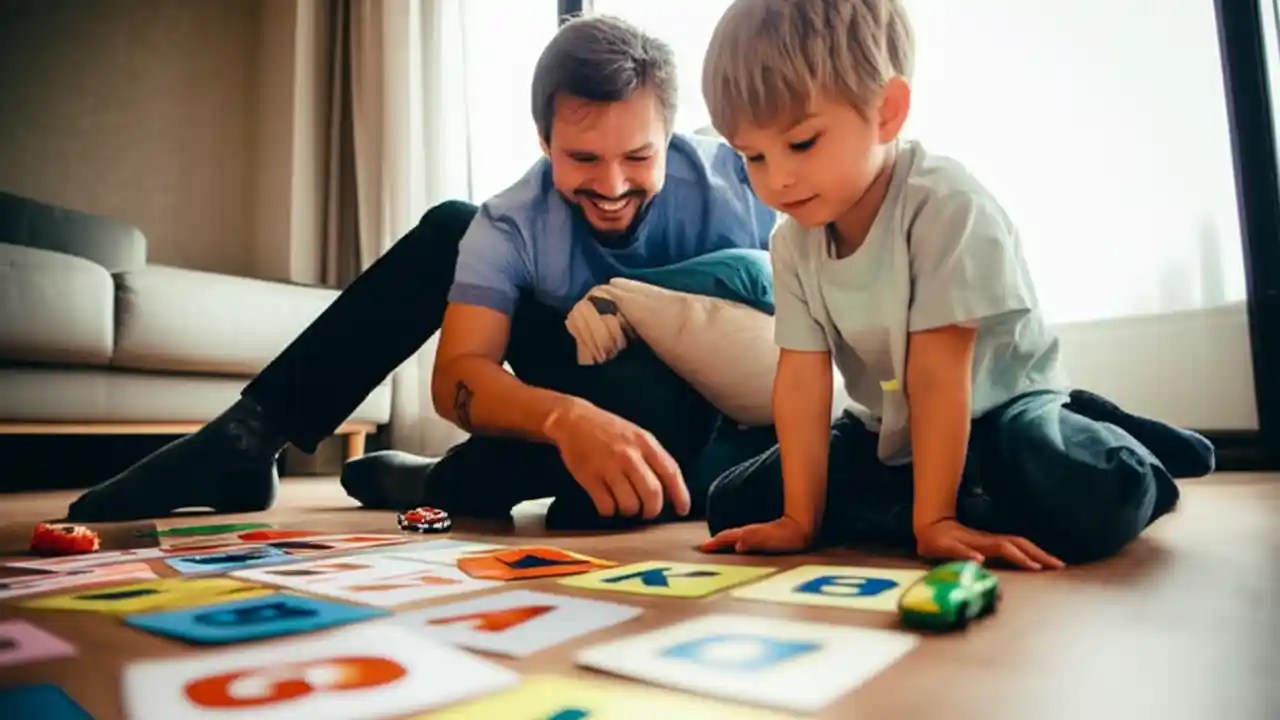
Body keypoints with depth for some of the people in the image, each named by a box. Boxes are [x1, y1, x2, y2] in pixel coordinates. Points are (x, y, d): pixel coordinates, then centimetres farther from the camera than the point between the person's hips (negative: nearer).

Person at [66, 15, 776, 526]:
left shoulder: (730, 178, -22)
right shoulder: (511, 222, -19)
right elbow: (459, 376, -30)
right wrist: (566, 418, -50)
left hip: (687, 410, -1)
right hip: (583, 401, 2)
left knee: (639, 399, -40)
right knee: (448, 230, -13)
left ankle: (441, 483, -12)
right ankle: (248, 438, -11)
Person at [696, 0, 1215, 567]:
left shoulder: (945, 204, -26)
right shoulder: (792, 242, -9)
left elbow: (938, 372, -28)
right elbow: (801, 379, -14)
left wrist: (933, 518, -27)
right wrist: (800, 518, -17)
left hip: (997, 405, -6)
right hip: (887, 429, 6)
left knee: (1092, 501, -37)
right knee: (733, 504, -4)